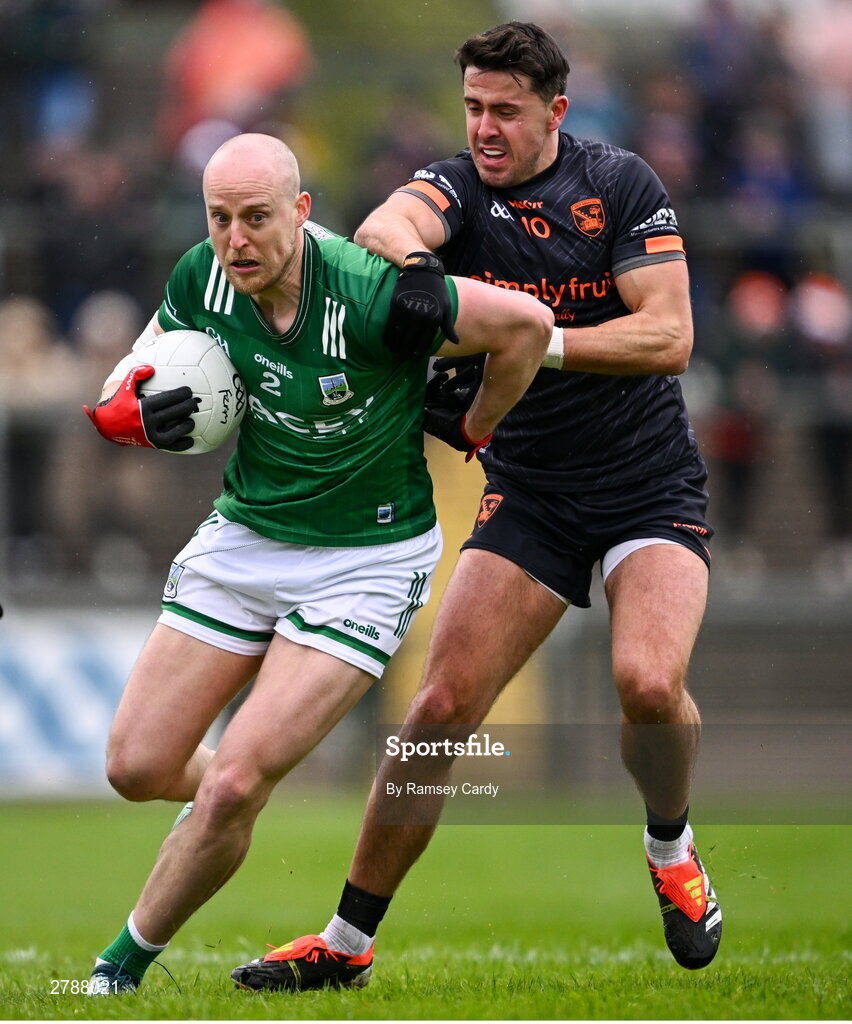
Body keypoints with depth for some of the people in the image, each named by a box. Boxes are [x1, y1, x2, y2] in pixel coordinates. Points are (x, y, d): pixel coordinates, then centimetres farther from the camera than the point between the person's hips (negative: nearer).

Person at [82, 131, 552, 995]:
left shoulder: (369, 297, -29)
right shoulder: (200, 279, -11)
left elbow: (526, 322, -21)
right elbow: (122, 393, 6)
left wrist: (472, 431, -6)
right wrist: (132, 413, -19)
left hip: (368, 558, -5)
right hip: (242, 537, 5)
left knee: (234, 784, -15)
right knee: (137, 766, 2)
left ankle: (125, 965, 6)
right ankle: (224, 802, 38)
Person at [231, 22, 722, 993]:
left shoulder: (621, 183, -6)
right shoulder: (456, 184, -4)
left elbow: (669, 335, -14)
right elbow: (389, 229, -28)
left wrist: (535, 340, -25)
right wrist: (401, 250, -53)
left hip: (651, 487, -2)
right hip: (527, 493, 2)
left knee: (649, 682, -27)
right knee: (441, 704, -8)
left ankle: (670, 847, 5)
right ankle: (347, 941, 3)